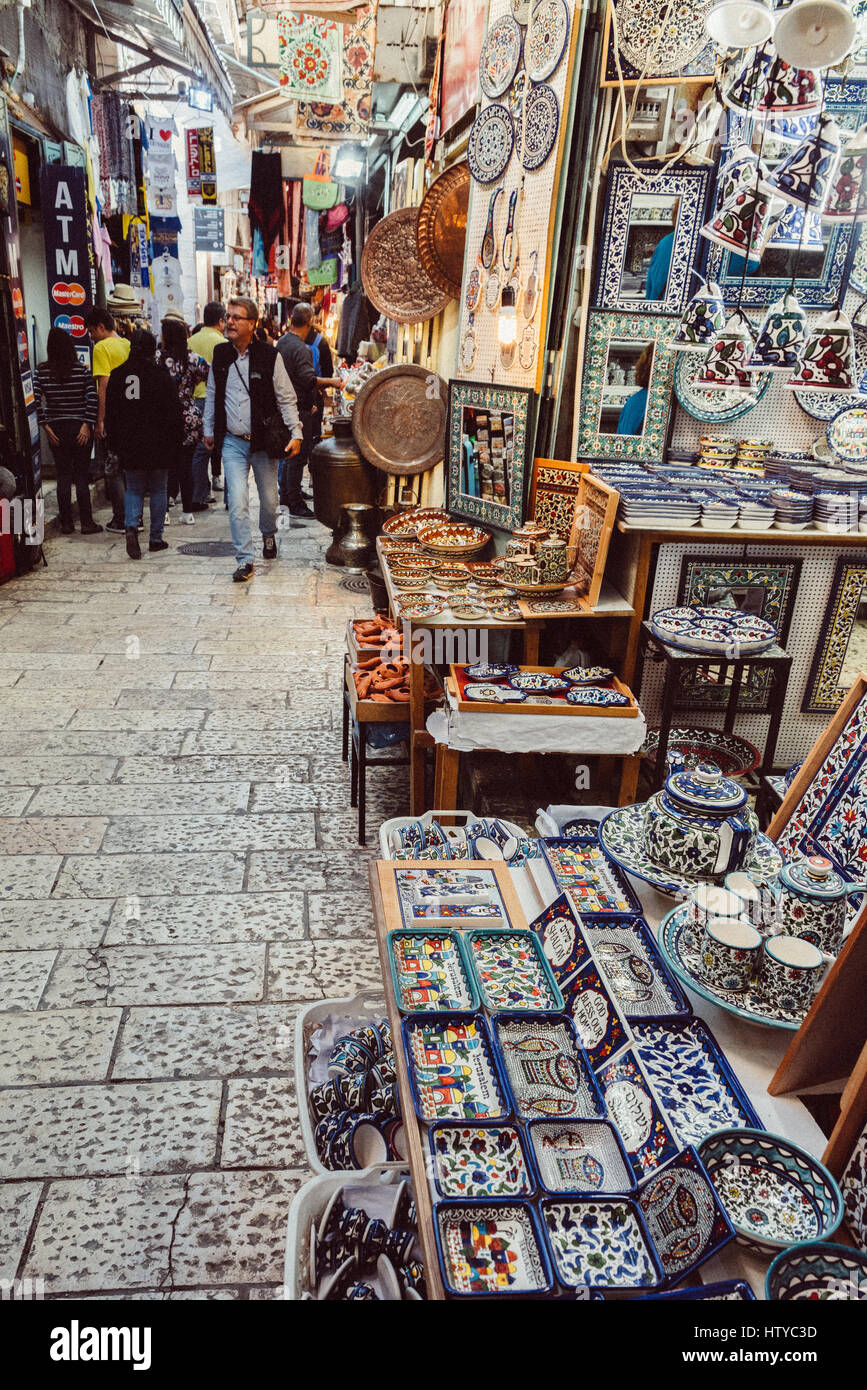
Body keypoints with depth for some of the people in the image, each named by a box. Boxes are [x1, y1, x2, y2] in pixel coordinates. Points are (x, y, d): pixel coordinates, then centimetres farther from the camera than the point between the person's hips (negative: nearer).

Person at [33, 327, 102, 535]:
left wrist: (45, 425, -2)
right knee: (82, 476, 5)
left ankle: (66, 523, 12)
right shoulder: (82, 371, -6)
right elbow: (93, 398, -12)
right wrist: (87, 425, -9)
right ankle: (86, 523, 6)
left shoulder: (41, 372, -2)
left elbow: (36, 400, -7)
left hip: (56, 429, 2)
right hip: (80, 429, -1)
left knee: (63, 476, 9)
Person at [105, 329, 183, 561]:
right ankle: (156, 539, 11)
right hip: (158, 446, -2)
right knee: (158, 490, 9)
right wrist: (174, 441, 3)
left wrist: (115, 443, 15)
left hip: (129, 446, 2)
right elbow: (173, 413, -7)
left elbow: (110, 413, 7)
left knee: (133, 489, 12)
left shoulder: (117, 375, 3)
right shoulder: (160, 375, -7)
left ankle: (132, 527, -13)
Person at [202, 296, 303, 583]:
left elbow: (286, 398, -3)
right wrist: (209, 431, 18)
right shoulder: (220, 355, 5)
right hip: (232, 442, 2)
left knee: (269, 499, 11)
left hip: (264, 440, -1)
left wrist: (296, 433, -9)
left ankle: (269, 535, 42)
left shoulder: (269, 356, -6)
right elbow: (212, 396, 16)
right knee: (237, 502, -9)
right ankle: (244, 560, -3)